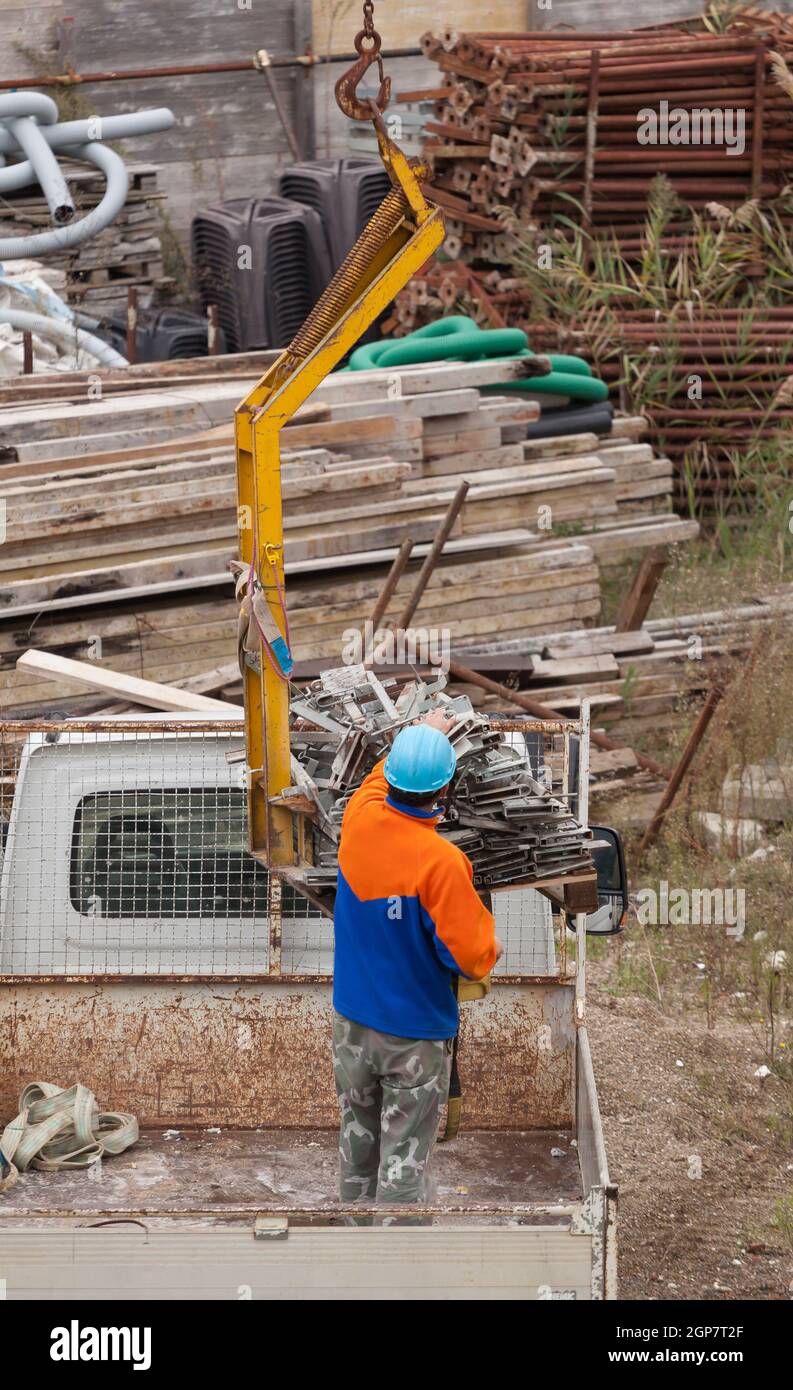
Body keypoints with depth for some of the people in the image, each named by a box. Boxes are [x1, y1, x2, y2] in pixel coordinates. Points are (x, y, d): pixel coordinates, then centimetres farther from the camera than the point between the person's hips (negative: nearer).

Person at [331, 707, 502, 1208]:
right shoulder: (442, 861, -25)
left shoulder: (359, 820, -10)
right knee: (406, 1157, 3)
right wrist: (493, 946, 1)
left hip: (352, 1022, 5)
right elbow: (474, 959, -21)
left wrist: (424, 732, 30)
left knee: (358, 1134, 21)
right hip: (416, 1034, -5)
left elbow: (382, 773, 15)